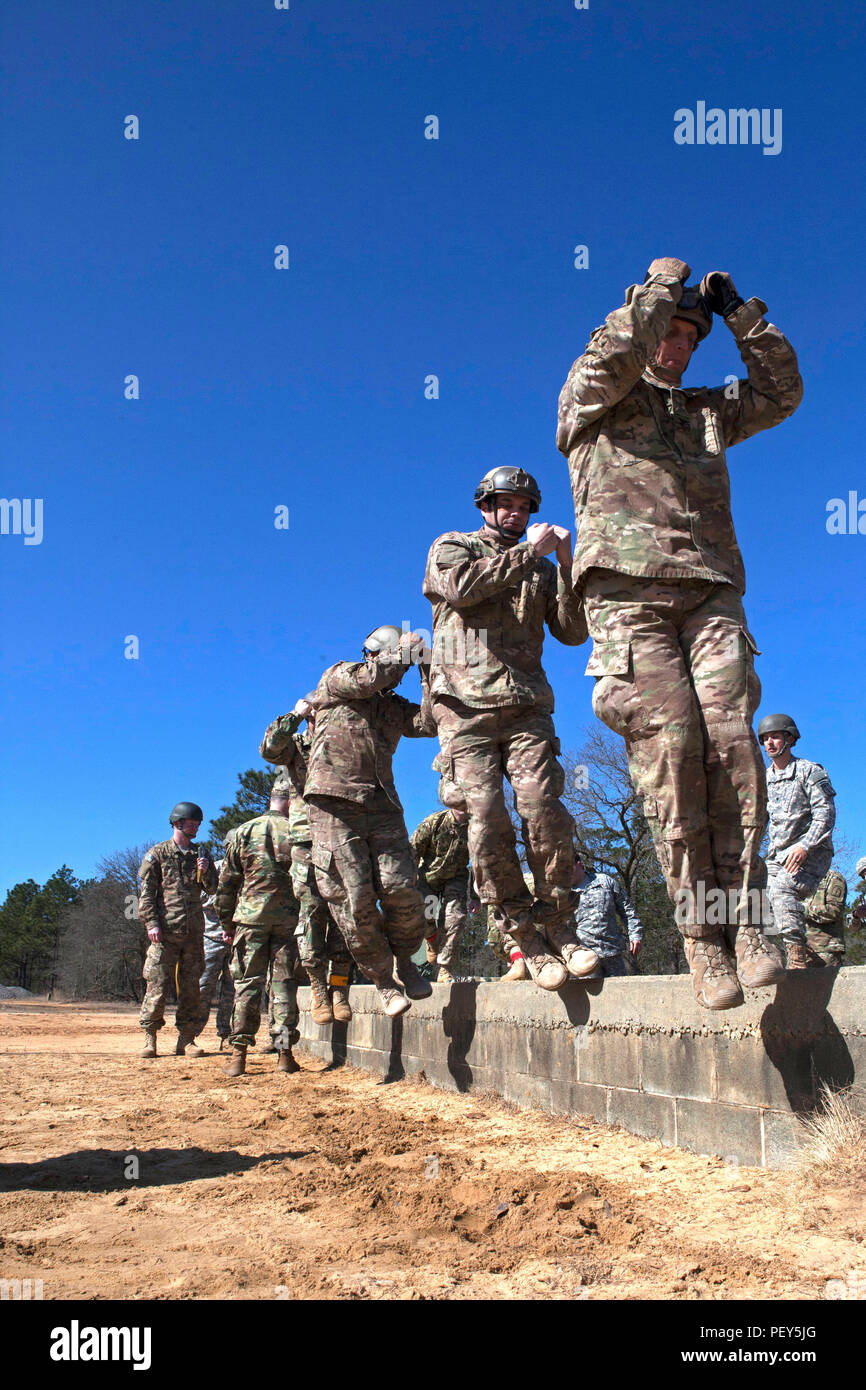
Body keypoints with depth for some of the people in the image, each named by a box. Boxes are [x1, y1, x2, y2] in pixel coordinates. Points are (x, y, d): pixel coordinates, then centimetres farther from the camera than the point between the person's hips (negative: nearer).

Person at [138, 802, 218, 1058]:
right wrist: (151, 923, -9)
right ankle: (149, 1038, 2)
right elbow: (146, 893, 1)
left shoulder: (200, 855, 17)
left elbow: (212, 888, 13)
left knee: (191, 986, 4)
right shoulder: (157, 854, 5)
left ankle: (186, 1040, 9)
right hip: (165, 930, -4)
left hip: (193, 931, 4)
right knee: (157, 984, -6)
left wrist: (205, 872, -7)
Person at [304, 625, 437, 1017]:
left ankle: (403, 961, 15)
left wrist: (427, 671, 5)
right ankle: (383, 979, 8)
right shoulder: (337, 677, 11)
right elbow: (368, 678, -10)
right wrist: (404, 651, 4)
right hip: (334, 805, -4)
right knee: (354, 900, -7)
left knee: (401, 889, -10)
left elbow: (430, 723, 5)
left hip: (381, 805, 4)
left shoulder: (394, 707, 23)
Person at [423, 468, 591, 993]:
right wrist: (526, 552, -5)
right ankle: (526, 936, -4)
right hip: (466, 705, -2)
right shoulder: (451, 547, 16)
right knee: (486, 819, -11)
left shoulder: (542, 568, 24)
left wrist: (566, 565, 0)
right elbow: (462, 587, -8)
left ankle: (556, 922, -2)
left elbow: (573, 632, 11)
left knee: (544, 809, -15)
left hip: (526, 707, 2)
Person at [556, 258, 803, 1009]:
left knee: (731, 742, -13)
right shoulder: (592, 399, 16)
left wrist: (740, 312, 23)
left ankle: (741, 915, -11)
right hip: (627, 589, -4)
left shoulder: (706, 411, 31)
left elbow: (782, 391, 26)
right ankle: (701, 932, -13)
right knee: (669, 745, -16)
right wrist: (663, 283, 9)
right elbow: (614, 354, -4)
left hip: (710, 593, 5)